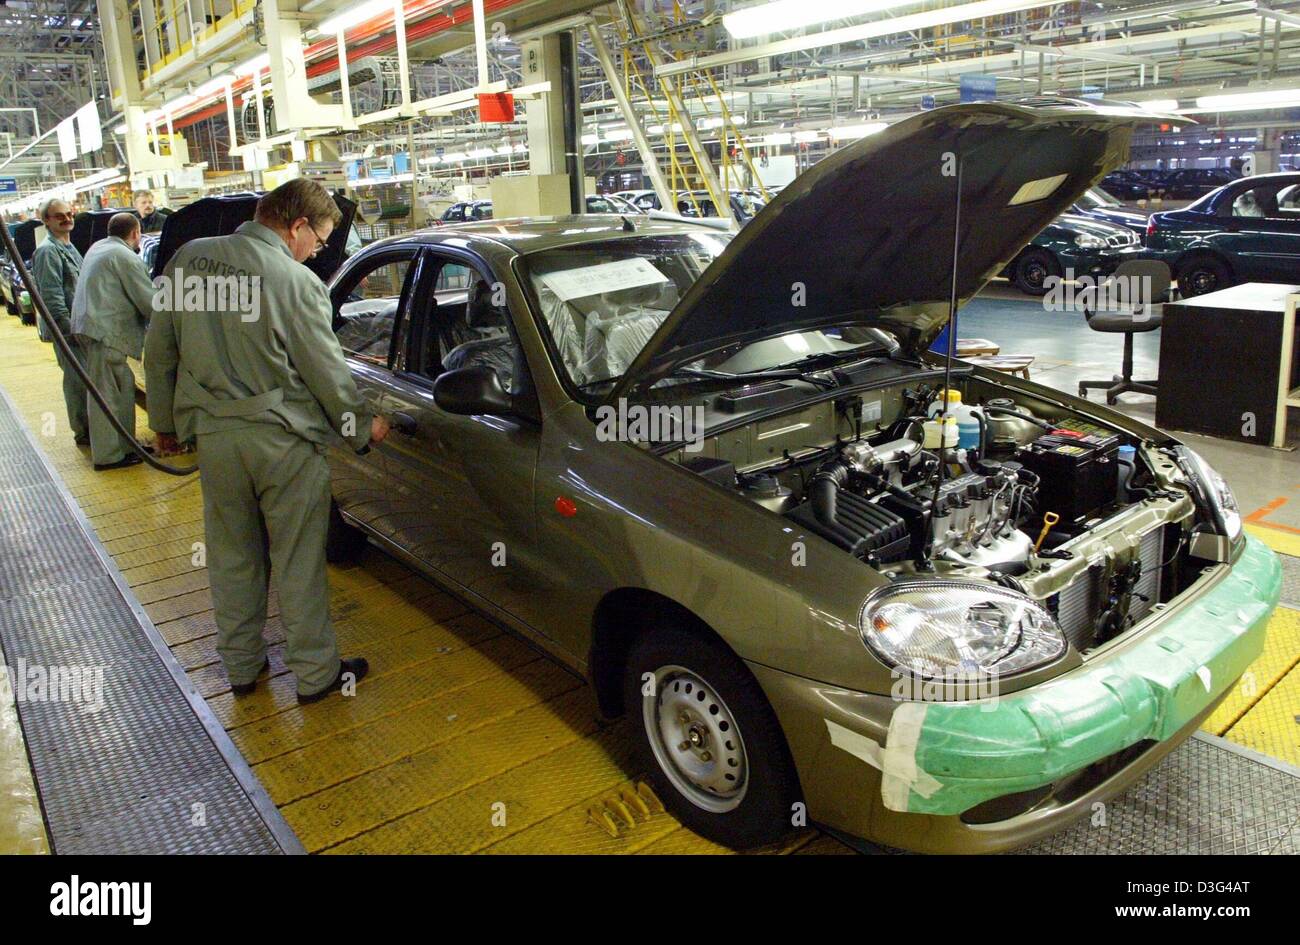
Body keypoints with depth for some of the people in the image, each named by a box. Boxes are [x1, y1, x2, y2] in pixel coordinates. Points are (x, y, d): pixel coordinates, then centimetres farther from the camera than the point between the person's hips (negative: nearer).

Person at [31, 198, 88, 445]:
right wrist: (71, 329, -20)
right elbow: (52, 298, -18)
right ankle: (83, 432, 6)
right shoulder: (48, 251, -13)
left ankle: (88, 426, 24)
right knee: (77, 380, -2)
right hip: (69, 329, -9)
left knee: (84, 378, 14)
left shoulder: (68, 247, 16)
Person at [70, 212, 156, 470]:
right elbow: (149, 301, -12)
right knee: (106, 393, -4)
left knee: (123, 386, 16)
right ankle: (108, 455, 1)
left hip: (88, 326, 10)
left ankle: (124, 444, 23)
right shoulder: (125, 257, -11)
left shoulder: (97, 248, 18)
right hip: (105, 330, -10)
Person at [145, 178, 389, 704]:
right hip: (283, 439, -5)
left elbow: (158, 351, 10)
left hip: (212, 434, 5)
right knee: (298, 562, 6)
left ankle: (241, 666, 31)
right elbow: (326, 371, -8)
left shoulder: (188, 260, 4)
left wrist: (164, 421, 22)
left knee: (231, 558, 17)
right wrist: (361, 428, 8)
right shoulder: (295, 281, -14)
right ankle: (315, 673, 18)